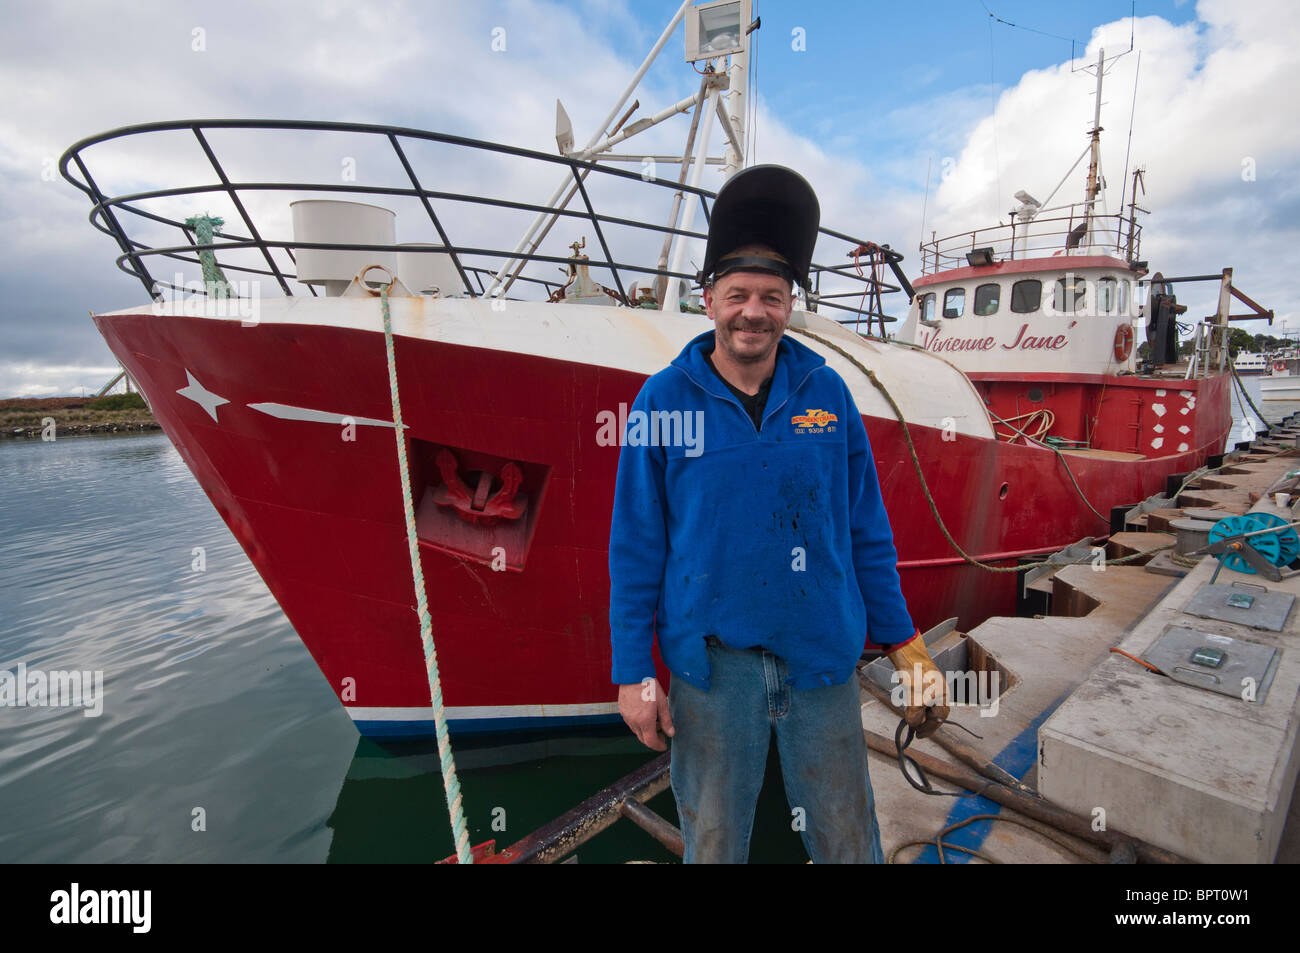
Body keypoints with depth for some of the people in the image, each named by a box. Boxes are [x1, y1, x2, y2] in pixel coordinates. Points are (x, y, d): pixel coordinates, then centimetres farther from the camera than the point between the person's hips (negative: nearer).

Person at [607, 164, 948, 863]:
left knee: (848, 844, 18)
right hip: (710, 659, -1)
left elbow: (866, 530, 6)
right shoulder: (663, 399, -7)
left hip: (822, 653, 2)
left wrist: (902, 641, 7)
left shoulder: (827, 393, 0)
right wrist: (633, 672, -4)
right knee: (712, 844, 18)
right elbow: (635, 548, -5)